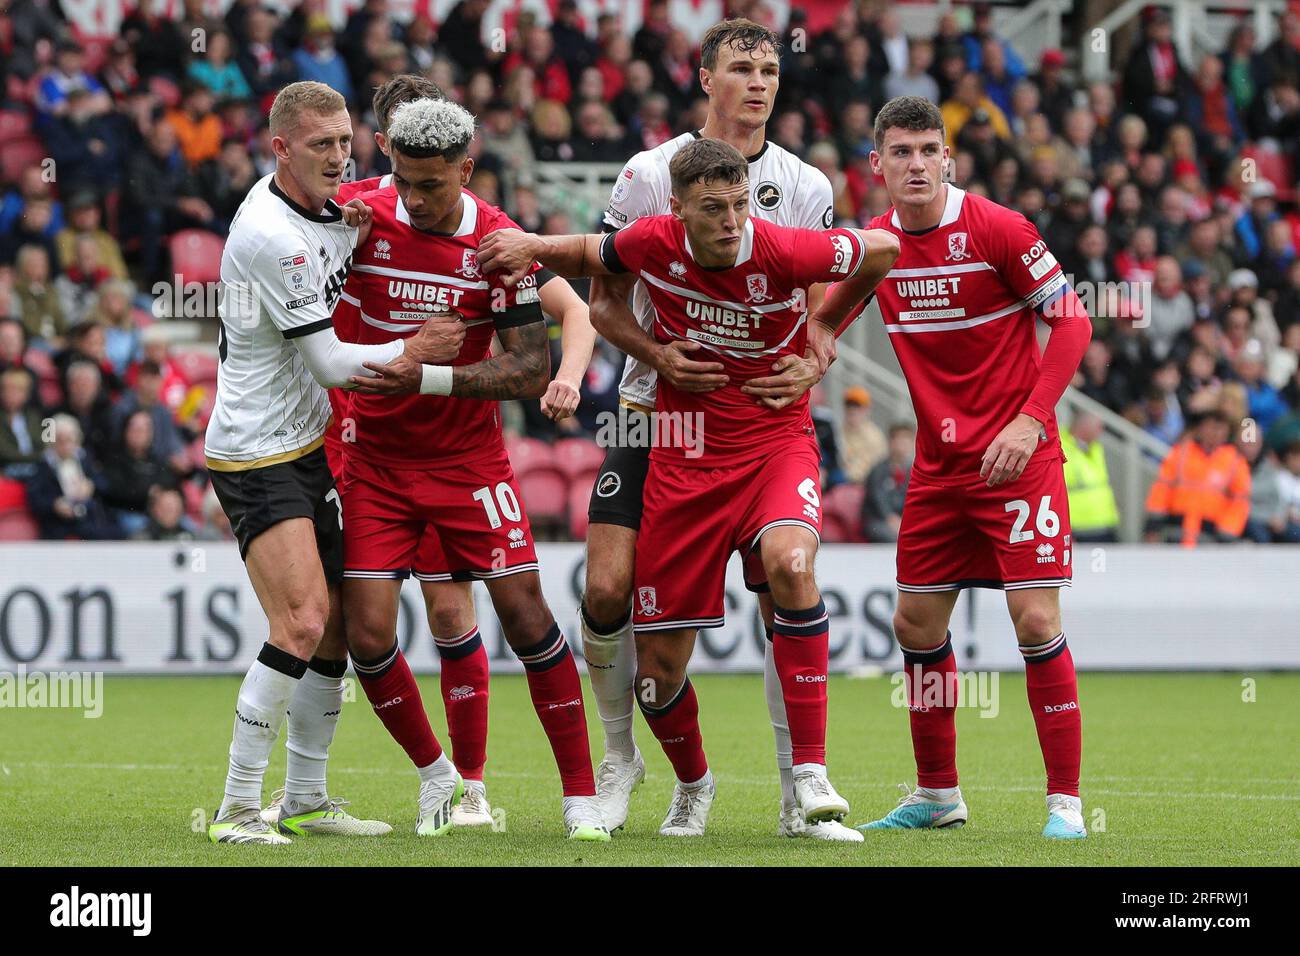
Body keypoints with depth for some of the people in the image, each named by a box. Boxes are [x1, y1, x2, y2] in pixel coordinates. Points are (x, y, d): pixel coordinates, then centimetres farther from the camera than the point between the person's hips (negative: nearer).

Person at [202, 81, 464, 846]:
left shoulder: (328, 202, 5)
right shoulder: (272, 235, -22)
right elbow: (329, 362, -18)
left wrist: (360, 226, 1)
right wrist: (411, 351, -4)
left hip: (308, 446, 9)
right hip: (256, 457, -9)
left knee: (336, 625, 10)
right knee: (301, 622, -19)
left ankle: (306, 801, 21)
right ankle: (238, 809, -14)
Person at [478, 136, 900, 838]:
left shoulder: (782, 251, -17)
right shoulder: (652, 244, -8)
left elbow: (883, 249, 2)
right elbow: (585, 259, 16)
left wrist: (819, 338, 8)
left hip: (777, 443, -3)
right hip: (685, 458, 3)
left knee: (789, 564, -36)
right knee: (659, 666, 2)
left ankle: (811, 775, -30)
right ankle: (692, 783, 35)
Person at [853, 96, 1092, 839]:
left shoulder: (998, 229, -12)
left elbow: (1072, 322, -10)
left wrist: (1030, 420, -18)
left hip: (1019, 459, -5)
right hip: (937, 464, 5)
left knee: (1036, 619, -13)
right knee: (916, 625, 8)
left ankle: (1066, 801, -5)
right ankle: (938, 796, 24)